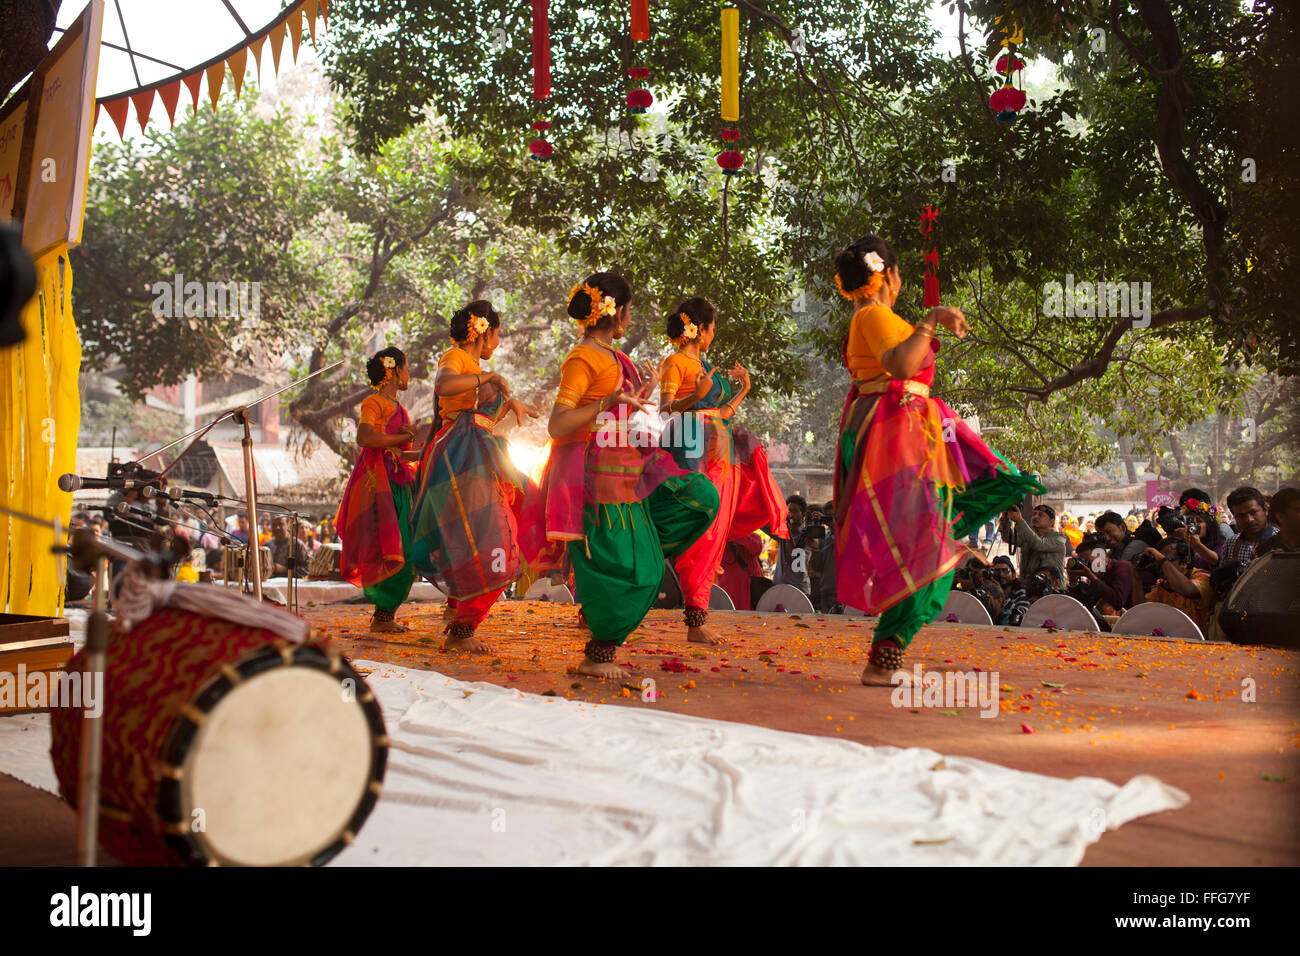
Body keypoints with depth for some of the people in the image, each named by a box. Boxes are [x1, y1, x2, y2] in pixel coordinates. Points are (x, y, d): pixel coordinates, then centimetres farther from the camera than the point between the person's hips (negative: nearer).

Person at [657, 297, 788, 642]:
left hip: (721, 455, 9)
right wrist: (697, 396, -29)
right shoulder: (675, 362, -2)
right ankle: (695, 621, -12)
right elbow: (665, 409, -14)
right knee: (700, 535, -12)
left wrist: (744, 388, 23)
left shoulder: (705, 366, 23)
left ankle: (699, 618, 12)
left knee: (715, 534, 7)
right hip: (694, 456, -9)